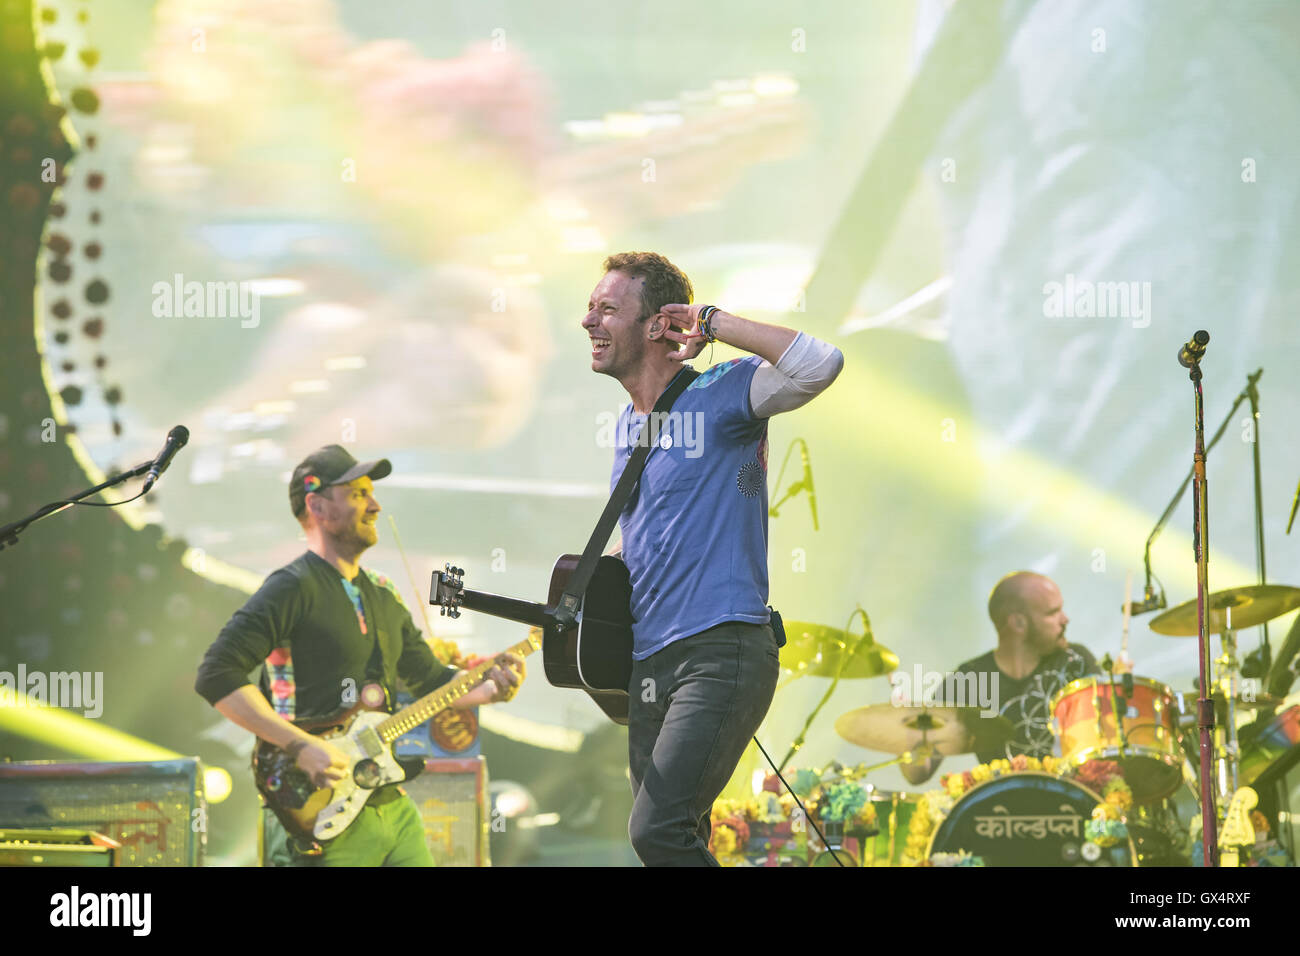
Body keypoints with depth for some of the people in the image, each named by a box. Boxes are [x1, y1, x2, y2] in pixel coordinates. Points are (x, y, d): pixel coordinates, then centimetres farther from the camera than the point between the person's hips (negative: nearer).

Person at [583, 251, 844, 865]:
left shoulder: (724, 394, -6)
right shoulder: (627, 423, 18)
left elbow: (821, 365, -24)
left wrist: (712, 321, -17)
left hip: (720, 653, -8)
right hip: (647, 664, 9)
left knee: (658, 832, -21)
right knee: (677, 838, 10)